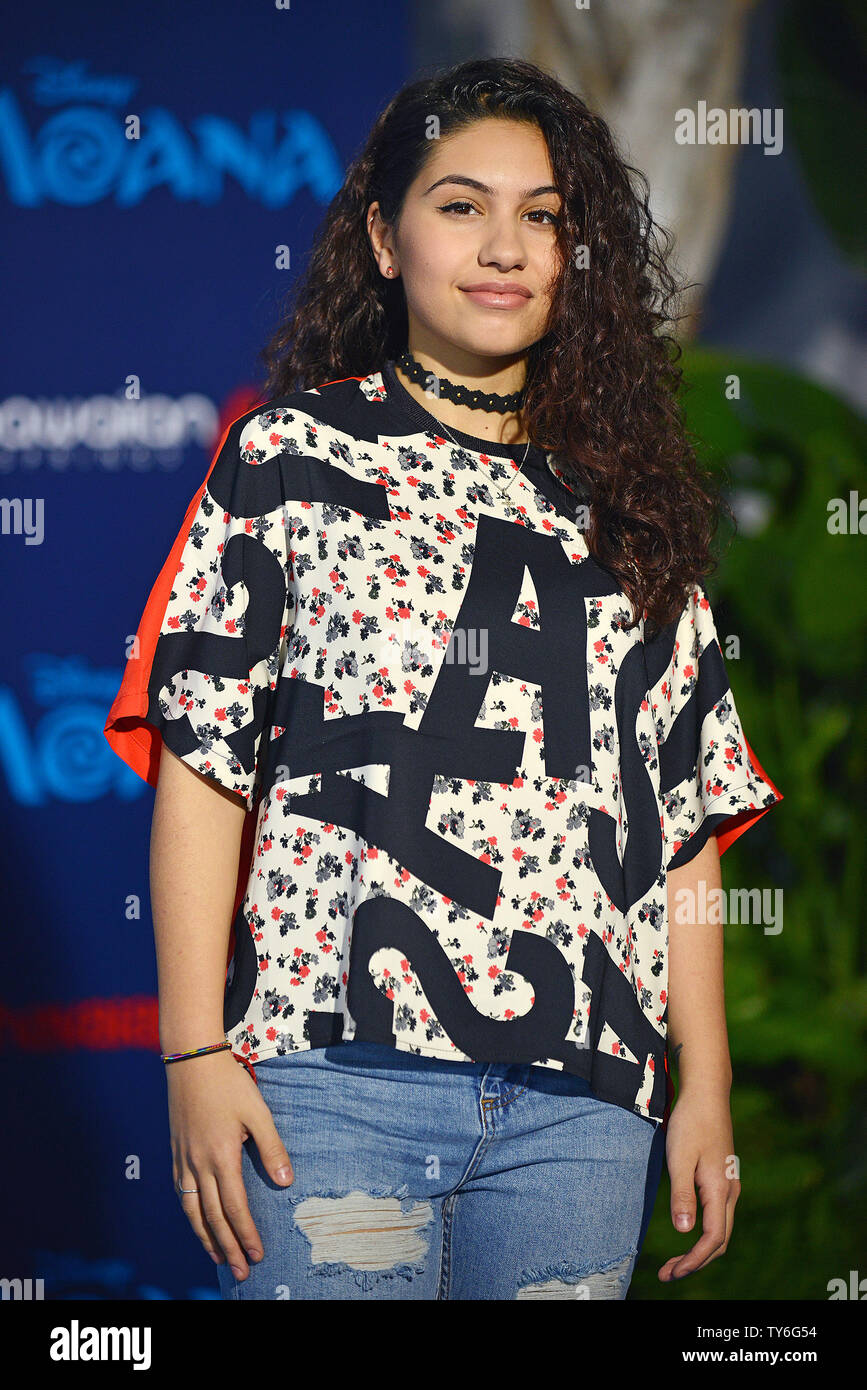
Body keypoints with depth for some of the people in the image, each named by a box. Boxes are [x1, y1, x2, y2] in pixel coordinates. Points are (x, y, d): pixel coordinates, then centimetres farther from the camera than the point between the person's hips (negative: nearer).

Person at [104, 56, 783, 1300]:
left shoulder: (628, 500, 16)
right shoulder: (292, 458, 6)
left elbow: (690, 813, 13)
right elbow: (200, 755, 1)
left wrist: (705, 1085, 7)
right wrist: (195, 1053, -8)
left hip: (584, 1101, 3)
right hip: (335, 1071, -3)